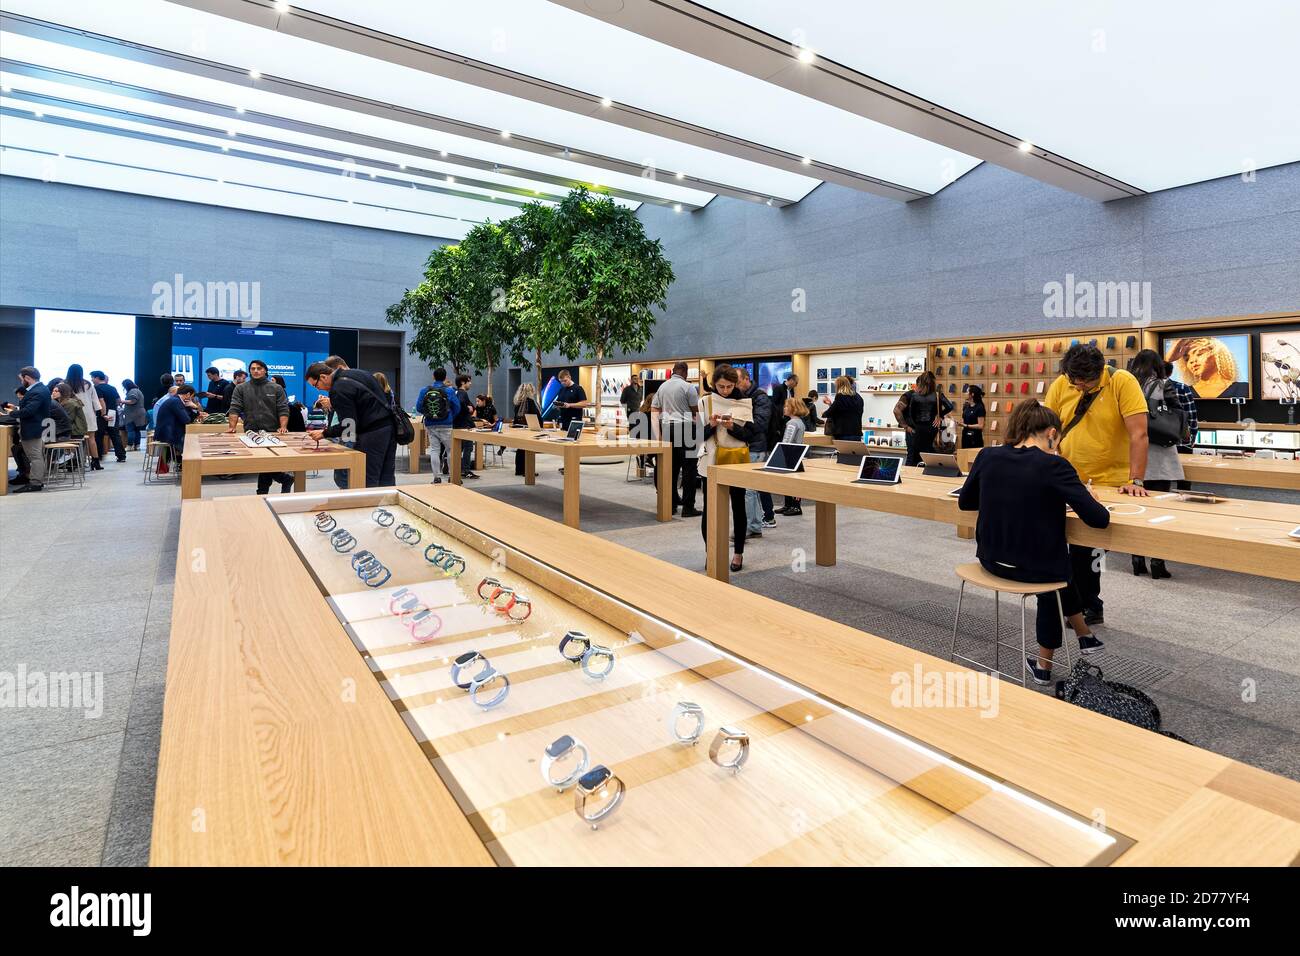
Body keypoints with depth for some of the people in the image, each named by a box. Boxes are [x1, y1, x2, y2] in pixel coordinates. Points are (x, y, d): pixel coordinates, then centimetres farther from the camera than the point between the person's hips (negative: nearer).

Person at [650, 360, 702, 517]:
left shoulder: (662, 387, 12)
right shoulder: (688, 387, -5)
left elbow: (654, 410, 11)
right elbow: (696, 410, -2)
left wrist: (658, 435, 11)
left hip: (667, 428, 6)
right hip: (684, 427, -6)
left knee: (671, 467, 12)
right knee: (689, 468, -2)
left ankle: (671, 504, 15)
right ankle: (688, 507, -4)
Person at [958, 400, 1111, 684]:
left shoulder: (988, 456, -4)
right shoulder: (1054, 465, -16)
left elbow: (965, 502, 9)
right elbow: (1099, 519, -16)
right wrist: (1090, 500, 5)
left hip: (992, 560, 4)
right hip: (1035, 567, -4)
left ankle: (1084, 634, 53)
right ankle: (1044, 664, 48)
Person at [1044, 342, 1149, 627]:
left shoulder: (1123, 382, -13)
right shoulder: (1060, 385, -2)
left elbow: (1138, 434, -18)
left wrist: (1136, 481, -23)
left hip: (1109, 484, -4)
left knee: (1085, 547, -3)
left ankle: (1088, 607, 18)